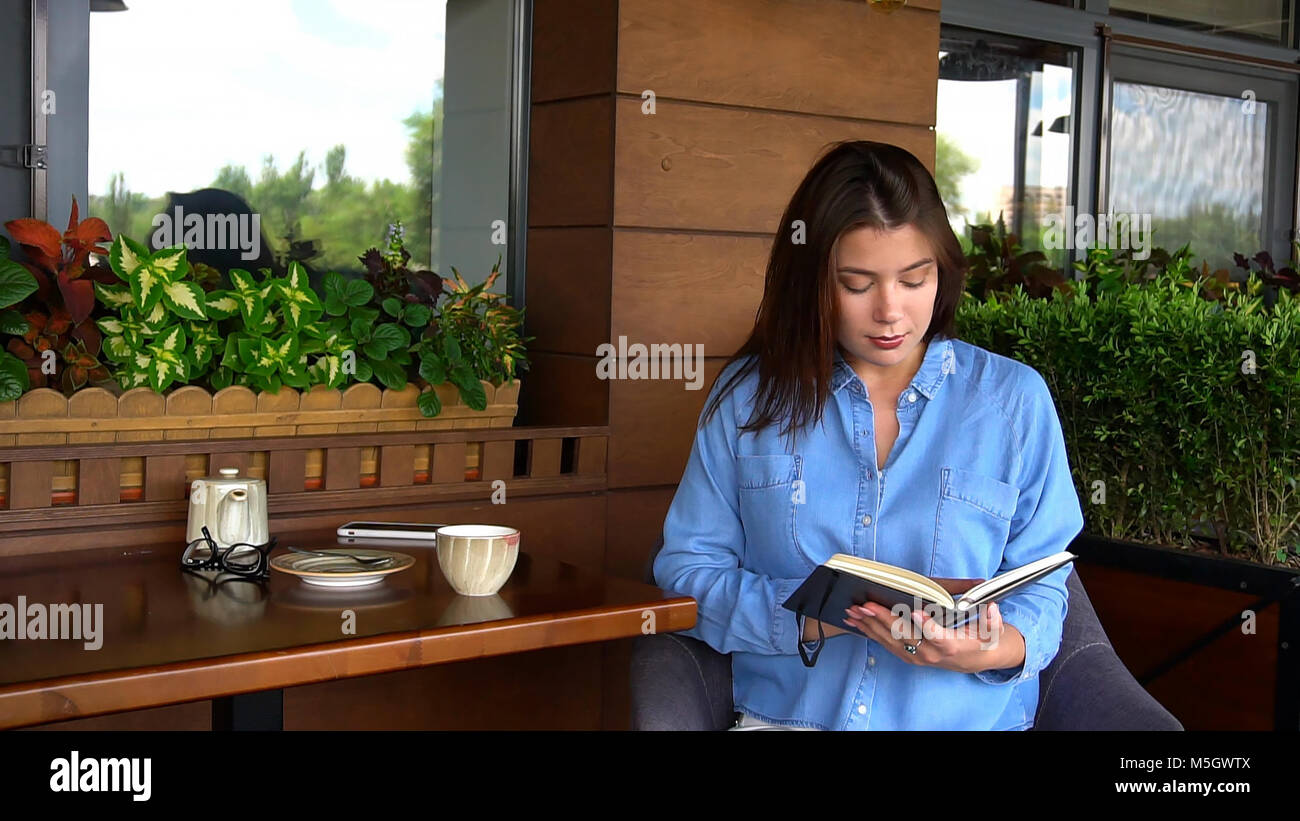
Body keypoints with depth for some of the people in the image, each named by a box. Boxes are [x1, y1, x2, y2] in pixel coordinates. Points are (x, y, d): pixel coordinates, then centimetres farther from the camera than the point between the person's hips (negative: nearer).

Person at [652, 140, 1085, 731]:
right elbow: (686, 569, 5)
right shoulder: (748, 394, 7)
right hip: (784, 713, -1)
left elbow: (1041, 590, 7)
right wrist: (809, 616, -11)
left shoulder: (1015, 399, 7)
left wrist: (991, 649, -14)